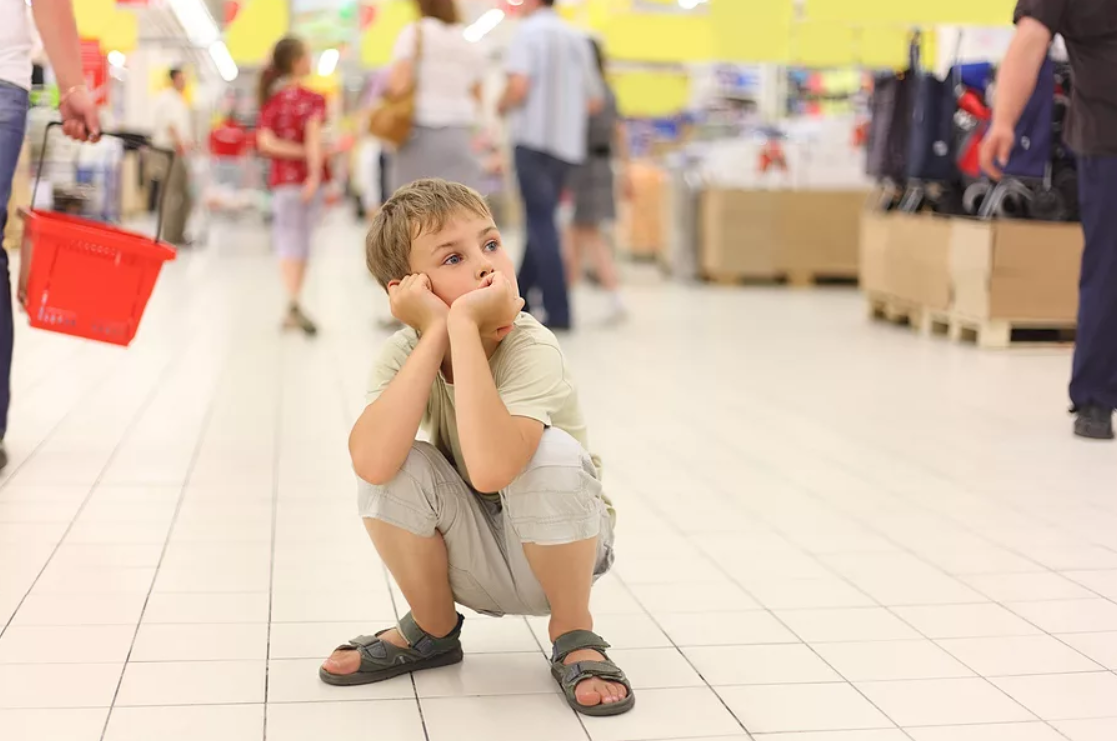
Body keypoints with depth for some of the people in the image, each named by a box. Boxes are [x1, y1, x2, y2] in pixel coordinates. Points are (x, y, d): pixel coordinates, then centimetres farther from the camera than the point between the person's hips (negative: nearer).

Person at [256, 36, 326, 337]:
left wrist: (299, 152, -6)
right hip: (305, 176, -3)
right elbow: (313, 139, -19)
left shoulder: (271, 99, 5)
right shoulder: (312, 99, -7)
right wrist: (314, 174, -23)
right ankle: (294, 305, 4)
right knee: (299, 241, 5)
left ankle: (293, 305, -8)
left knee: (288, 239, 4)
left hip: (281, 178, 3)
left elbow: (265, 142, -6)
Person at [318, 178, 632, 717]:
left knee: (553, 454, -33)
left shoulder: (533, 350, -27)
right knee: (395, 465, -24)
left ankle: (573, 634, -6)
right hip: (473, 563, 3)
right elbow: (372, 461, -36)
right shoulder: (404, 353, -16)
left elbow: (491, 467, -47)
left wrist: (464, 323, -41)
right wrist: (435, 332, -34)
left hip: (558, 548, -3)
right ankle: (432, 630, 5)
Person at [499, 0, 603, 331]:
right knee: (541, 220, 15)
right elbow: (594, 101, 15)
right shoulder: (577, 38, 13)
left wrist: (502, 105, 1)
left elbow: (518, 87, -19)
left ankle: (558, 312, -11)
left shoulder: (529, 31, -6)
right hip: (568, 142, 7)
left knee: (541, 222, -7)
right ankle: (518, 296, 24)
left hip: (534, 139, -7)